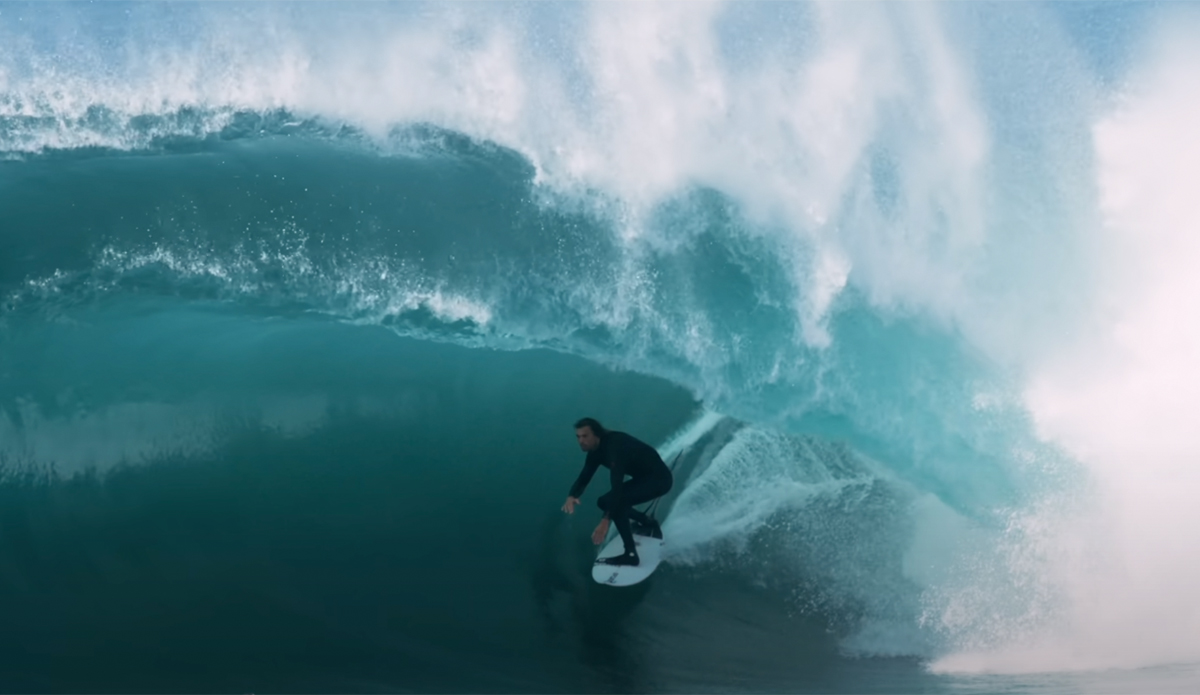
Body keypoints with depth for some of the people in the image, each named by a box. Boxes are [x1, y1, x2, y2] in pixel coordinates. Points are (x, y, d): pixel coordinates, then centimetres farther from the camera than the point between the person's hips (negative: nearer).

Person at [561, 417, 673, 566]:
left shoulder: (614, 447, -29)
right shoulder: (596, 450, -1)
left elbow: (617, 485, -37)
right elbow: (584, 477, 1)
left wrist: (606, 520, -44)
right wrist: (572, 496, -23)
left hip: (658, 478, -10)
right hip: (645, 477, 10)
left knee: (611, 501, -24)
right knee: (605, 502, 9)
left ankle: (630, 554, -20)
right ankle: (649, 524, 25)